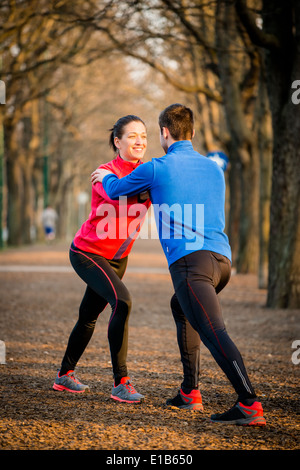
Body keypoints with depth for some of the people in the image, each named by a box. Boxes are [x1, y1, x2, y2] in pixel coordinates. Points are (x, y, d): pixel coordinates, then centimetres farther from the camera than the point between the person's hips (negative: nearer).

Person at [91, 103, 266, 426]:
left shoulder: (156, 169, 4)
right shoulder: (214, 169, 21)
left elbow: (115, 191, 21)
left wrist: (106, 177, 45)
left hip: (189, 259, -7)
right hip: (222, 259, 7)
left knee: (213, 333, -17)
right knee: (180, 307, 31)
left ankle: (250, 405, -32)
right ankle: (190, 391, 28)